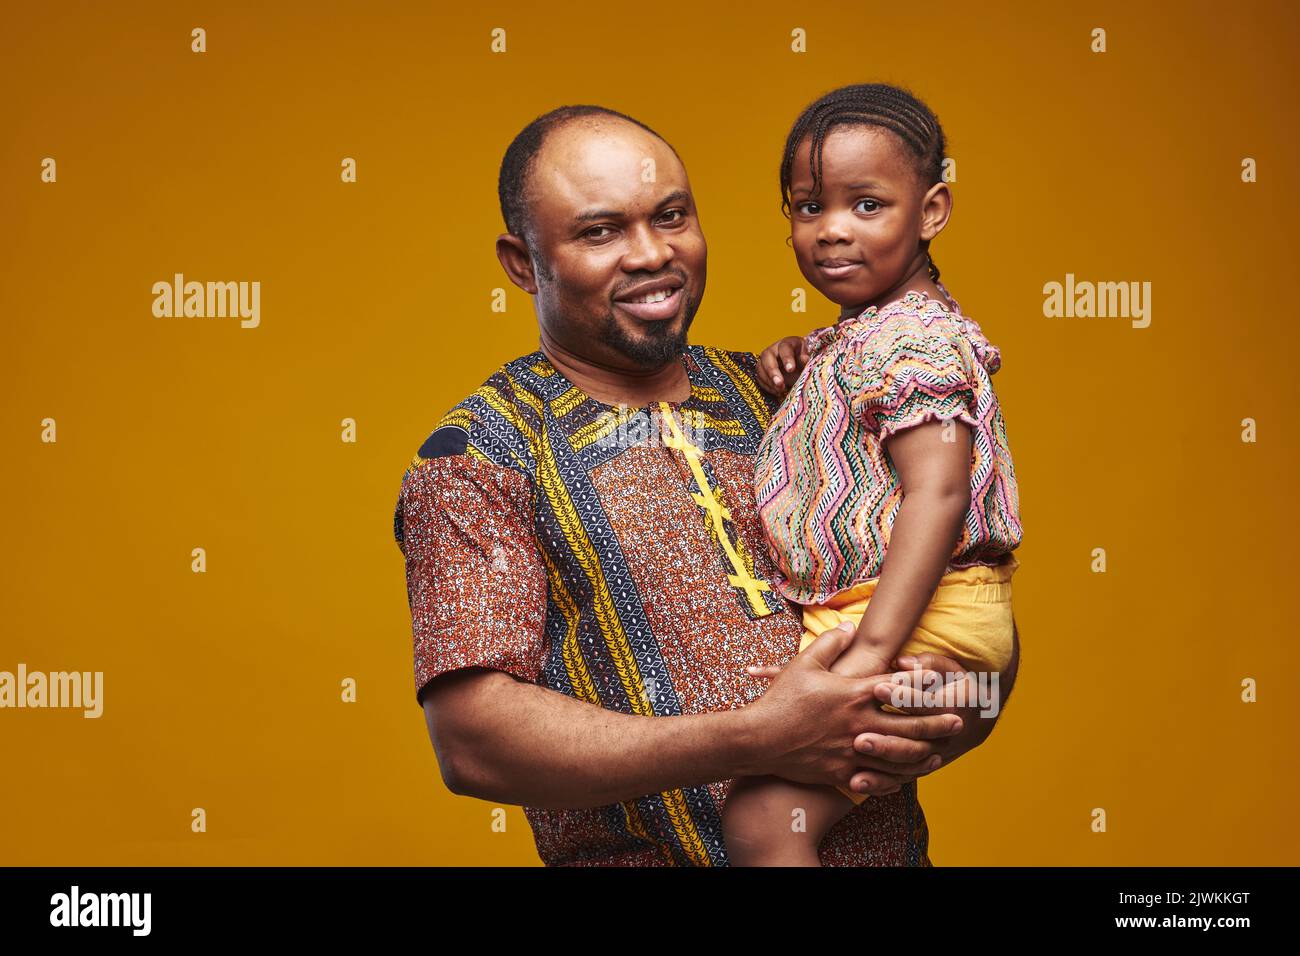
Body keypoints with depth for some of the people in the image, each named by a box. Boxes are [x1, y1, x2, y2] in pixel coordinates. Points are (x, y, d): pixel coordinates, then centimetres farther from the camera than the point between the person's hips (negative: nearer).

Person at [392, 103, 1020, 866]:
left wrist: (956, 715, -7)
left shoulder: (778, 396, 10)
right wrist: (754, 740, -17)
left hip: (893, 846, 5)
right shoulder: (479, 456, -1)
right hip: (658, 857, -4)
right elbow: (471, 739, -11)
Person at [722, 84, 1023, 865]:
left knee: (761, 818, -20)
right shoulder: (856, 333, 14)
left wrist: (870, 653, -33)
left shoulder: (913, 342, -17)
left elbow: (936, 496, -27)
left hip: (924, 622, -11)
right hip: (843, 612, 11)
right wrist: (796, 358, 15)